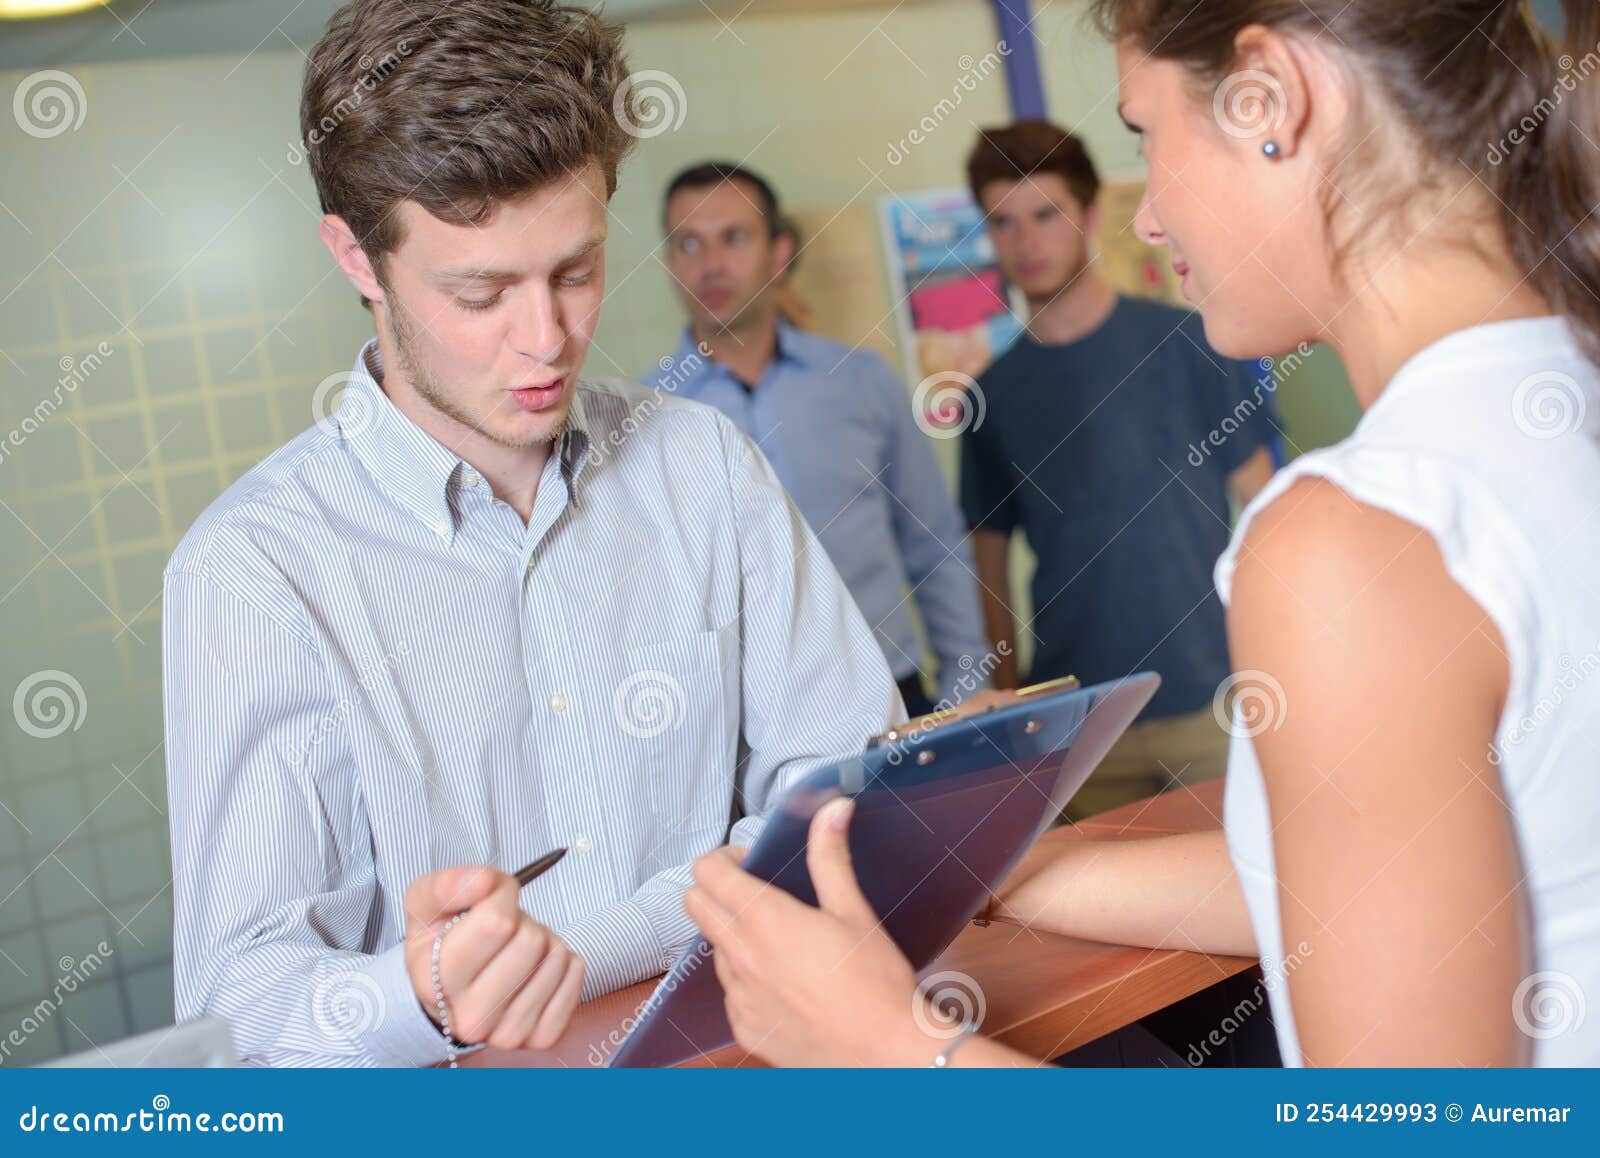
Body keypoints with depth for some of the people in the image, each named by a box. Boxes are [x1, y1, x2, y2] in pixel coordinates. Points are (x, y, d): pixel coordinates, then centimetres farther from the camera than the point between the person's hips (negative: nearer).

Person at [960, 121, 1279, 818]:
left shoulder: (1185, 342, 0)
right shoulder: (995, 393, 5)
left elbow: (1260, 503, 2)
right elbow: (991, 557, 9)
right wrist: (1007, 703, 5)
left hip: (1213, 702, -1)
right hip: (1076, 718, 2)